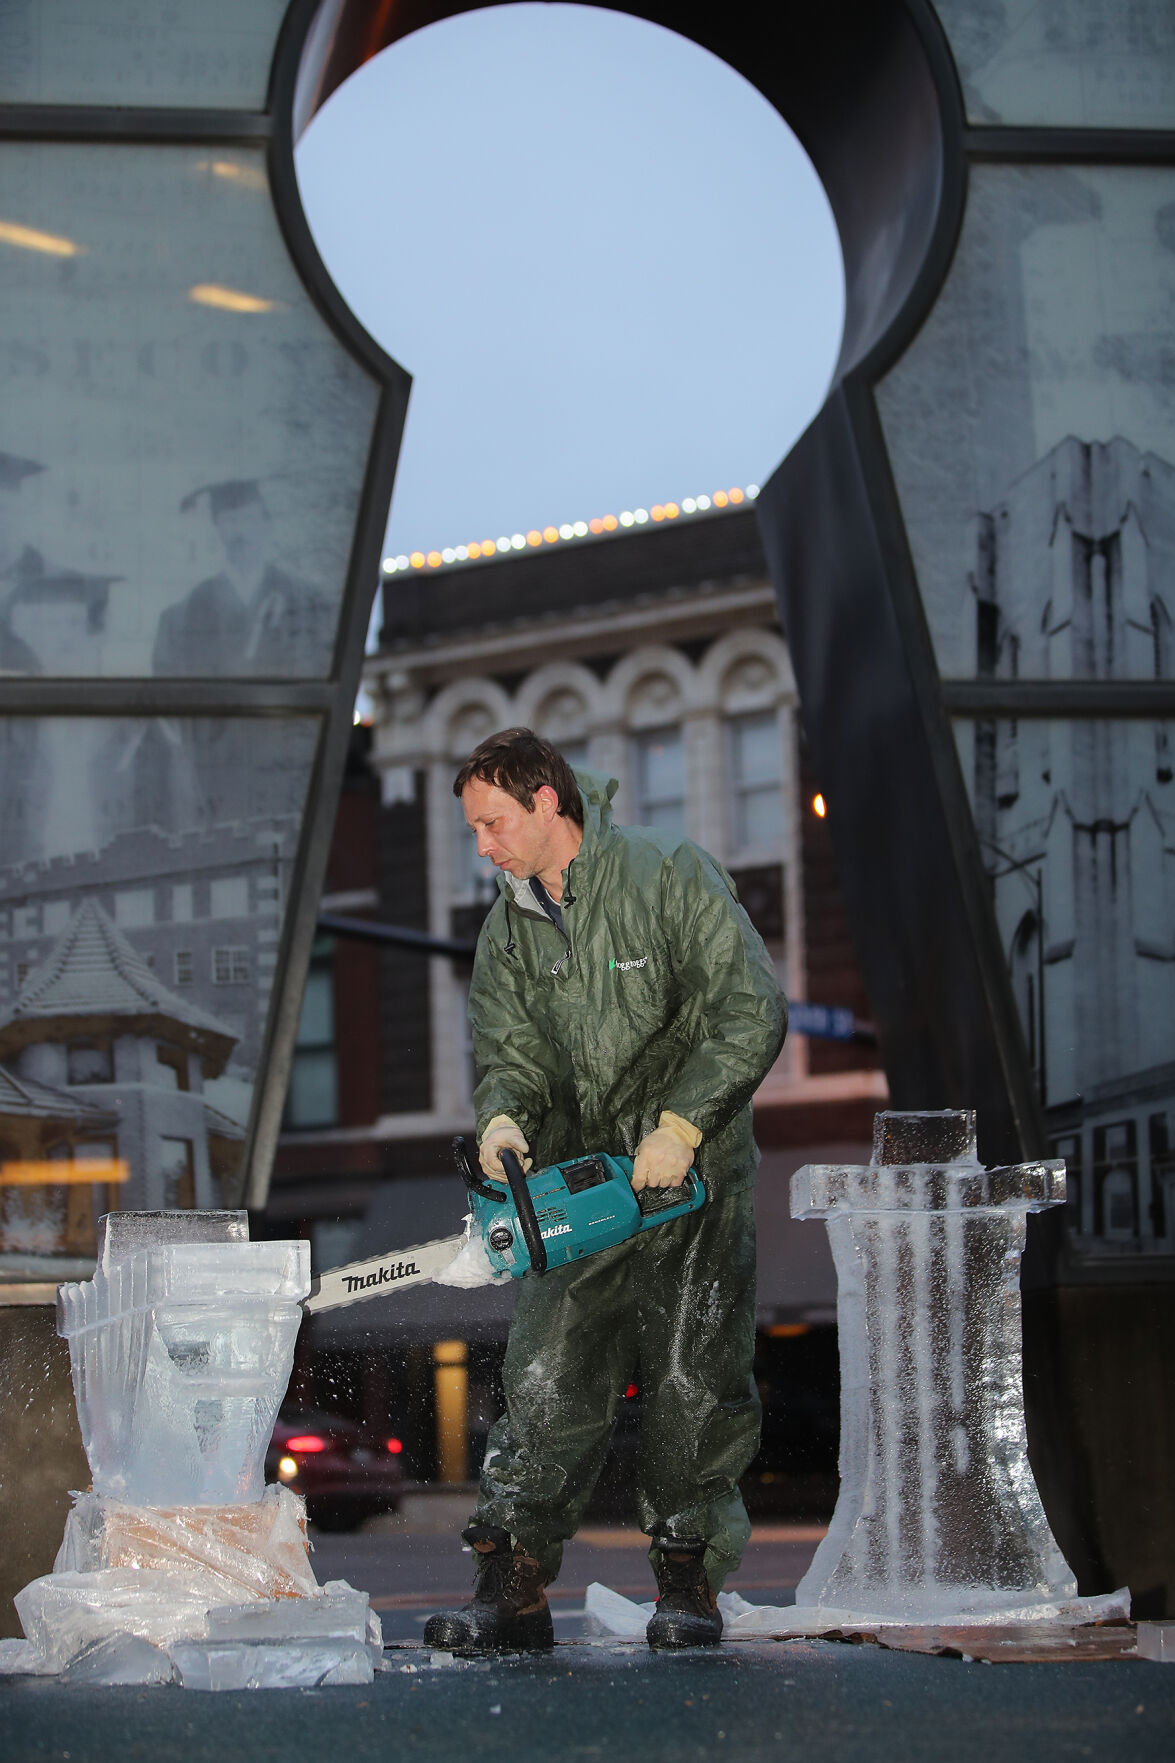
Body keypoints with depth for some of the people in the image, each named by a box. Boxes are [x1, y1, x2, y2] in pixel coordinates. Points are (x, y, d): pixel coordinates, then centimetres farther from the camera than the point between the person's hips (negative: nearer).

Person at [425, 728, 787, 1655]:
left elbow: (752, 1009, -16)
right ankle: (514, 1588, -3)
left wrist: (680, 1125, -20)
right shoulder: (511, 928, 7)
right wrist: (505, 1116, -19)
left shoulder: (669, 875, -11)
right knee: (547, 1379, -3)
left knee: (694, 1384, -2)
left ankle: (689, 1584, 9)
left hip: (698, 1175, -5)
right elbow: (511, 1046, 5)